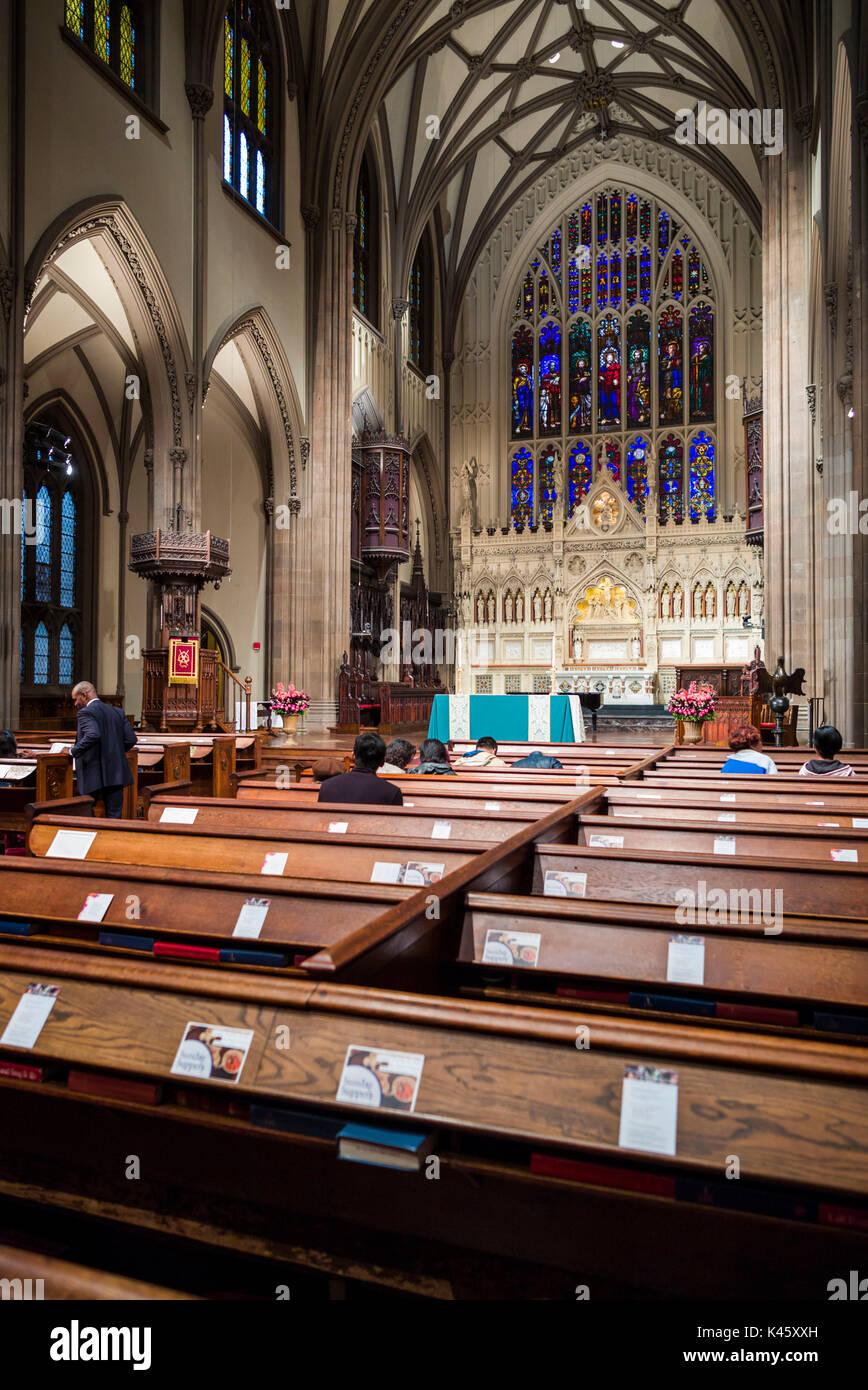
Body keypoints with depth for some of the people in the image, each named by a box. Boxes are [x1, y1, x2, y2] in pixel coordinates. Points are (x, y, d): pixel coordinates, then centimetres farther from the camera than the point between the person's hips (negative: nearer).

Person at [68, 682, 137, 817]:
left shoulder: (85, 713, -9)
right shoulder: (118, 712, 11)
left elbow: (93, 735, -27)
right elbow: (130, 739, 6)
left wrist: (74, 751, -15)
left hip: (93, 775, -5)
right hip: (116, 775, 5)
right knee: (114, 818, 6)